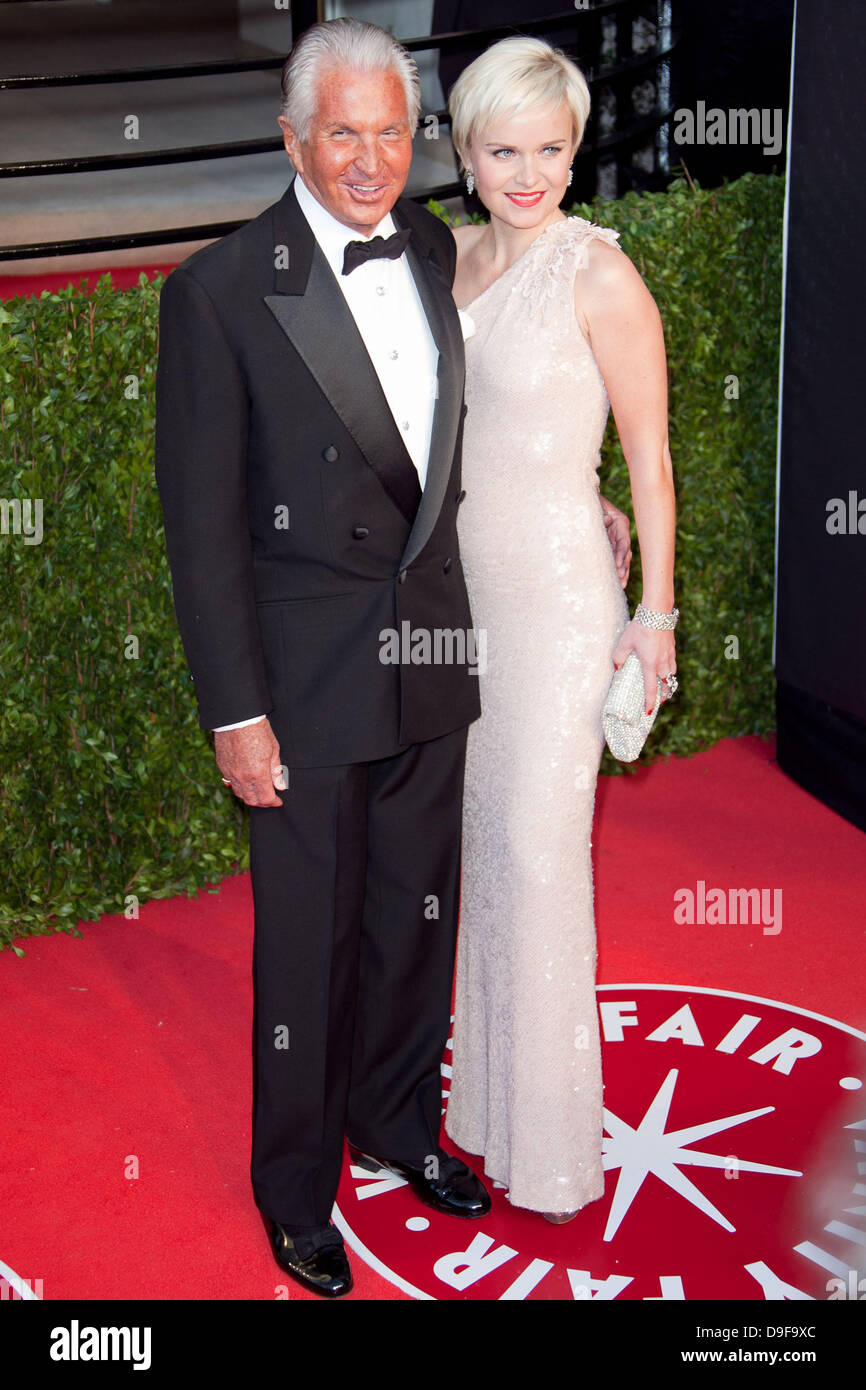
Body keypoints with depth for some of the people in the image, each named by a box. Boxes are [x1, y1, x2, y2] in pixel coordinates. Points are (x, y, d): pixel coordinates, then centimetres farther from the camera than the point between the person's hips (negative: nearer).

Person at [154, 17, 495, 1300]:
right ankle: (296, 1183, 31)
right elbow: (201, 519, -12)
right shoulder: (220, 290, -13)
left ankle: (397, 1124, 42)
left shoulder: (437, 254, 4)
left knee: (418, 916, 19)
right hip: (307, 676, -5)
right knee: (307, 940, 9)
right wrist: (235, 712, -13)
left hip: (432, 653, 5)